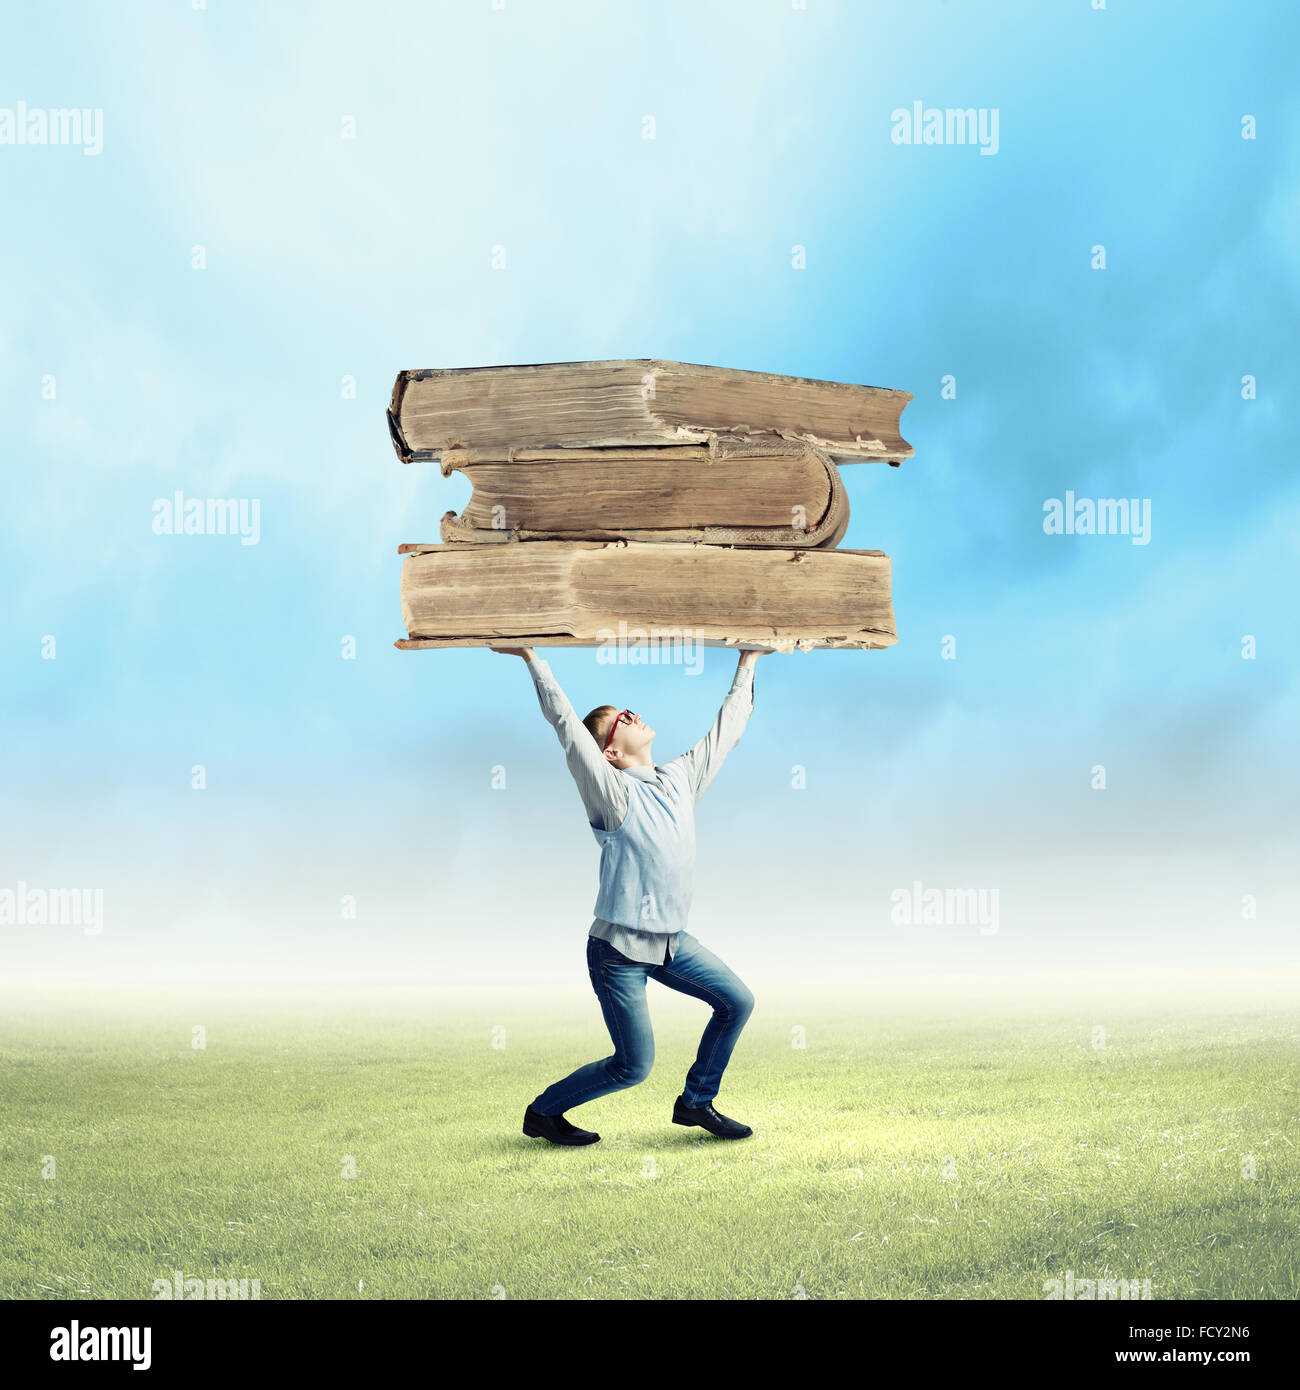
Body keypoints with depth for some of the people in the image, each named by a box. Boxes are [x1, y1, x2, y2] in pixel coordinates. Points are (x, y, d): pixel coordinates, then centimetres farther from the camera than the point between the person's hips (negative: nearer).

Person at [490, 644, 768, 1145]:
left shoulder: (680, 777, 3)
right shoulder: (615, 794, -17)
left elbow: (725, 730, 15)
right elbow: (567, 725, -26)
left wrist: (746, 666, 21)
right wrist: (532, 659, -27)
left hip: (671, 940, 7)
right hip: (619, 951, -7)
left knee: (737, 1001, 7)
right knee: (633, 1066, -4)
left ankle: (696, 1101, 24)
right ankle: (543, 1113, 18)